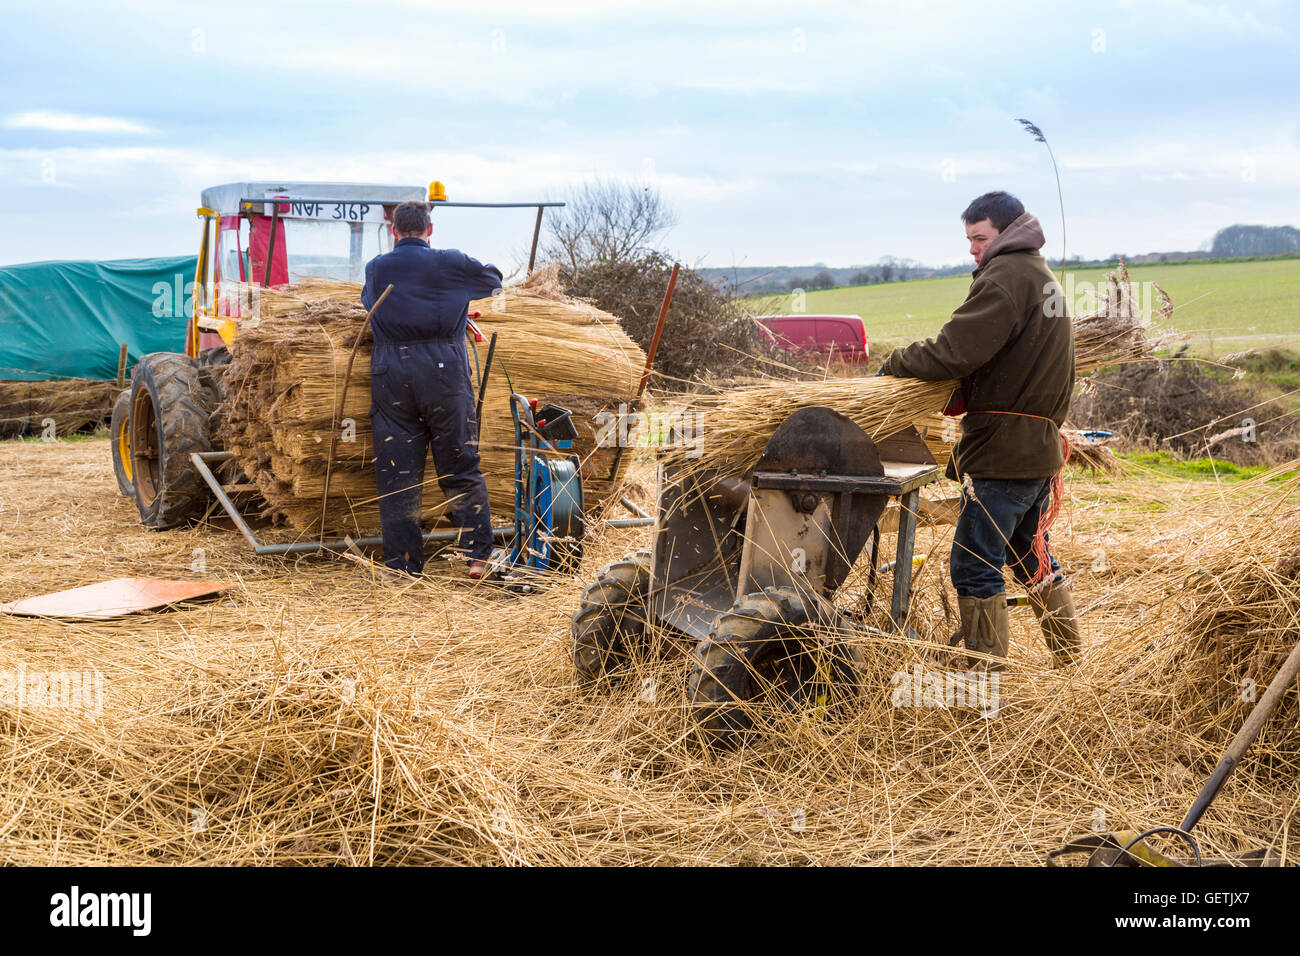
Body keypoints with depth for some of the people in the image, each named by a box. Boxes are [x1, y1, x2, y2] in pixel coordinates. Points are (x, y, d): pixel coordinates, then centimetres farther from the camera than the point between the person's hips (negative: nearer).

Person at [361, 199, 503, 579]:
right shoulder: (451, 263, 5)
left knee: (396, 475, 5)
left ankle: (402, 566, 7)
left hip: (391, 374, 1)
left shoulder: (375, 268, 10)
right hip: (444, 370, -1)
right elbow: (494, 279, 22)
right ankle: (477, 555, 4)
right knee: (460, 468, 5)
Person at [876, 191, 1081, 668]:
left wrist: (895, 362, -7)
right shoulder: (1043, 277, 18)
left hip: (1004, 451, -10)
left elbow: (952, 354, -22)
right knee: (1031, 554, 22)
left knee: (975, 565, -4)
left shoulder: (1005, 278, -15)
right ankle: (1070, 657, 31)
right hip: (1041, 448, 10)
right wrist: (962, 397, 7)